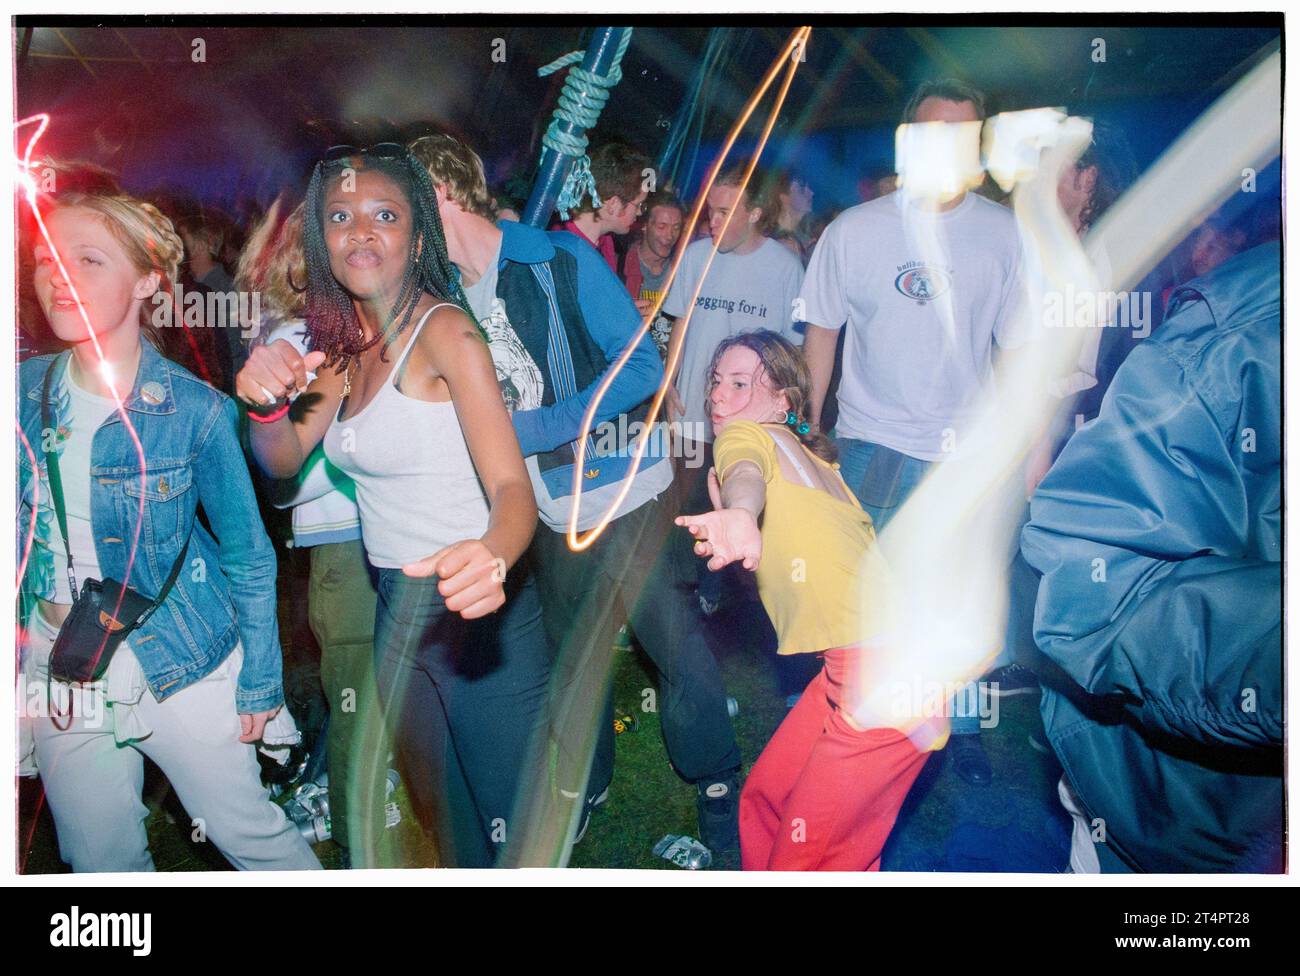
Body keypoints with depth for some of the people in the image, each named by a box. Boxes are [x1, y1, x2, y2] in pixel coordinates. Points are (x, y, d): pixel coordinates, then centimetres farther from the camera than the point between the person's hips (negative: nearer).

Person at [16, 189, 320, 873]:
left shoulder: (195, 409, -15)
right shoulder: (24, 394, -3)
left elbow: (248, 557, -7)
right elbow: (18, 538, 8)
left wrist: (260, 682, -5)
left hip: (183, 670, -4)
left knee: (249, 832, 7)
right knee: (101, 862, 16)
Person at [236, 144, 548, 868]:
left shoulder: (444, 330, -17)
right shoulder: (348, 343, 6)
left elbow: (512, 486, -27)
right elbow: (284, 462, 2)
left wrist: (492, 553, -49)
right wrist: (267, 402, -20)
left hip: (477, 615, -7)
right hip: (397, 616, 7)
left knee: (517, 828, 6)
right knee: (444, 816, 23)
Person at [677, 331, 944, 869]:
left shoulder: (743, 434, -2)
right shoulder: (811, 457, 22)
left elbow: (747, 476, -29)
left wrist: (736, 515, -49)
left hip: (886, 665, -9)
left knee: (806, 854, 0)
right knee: (763, 799, 18)